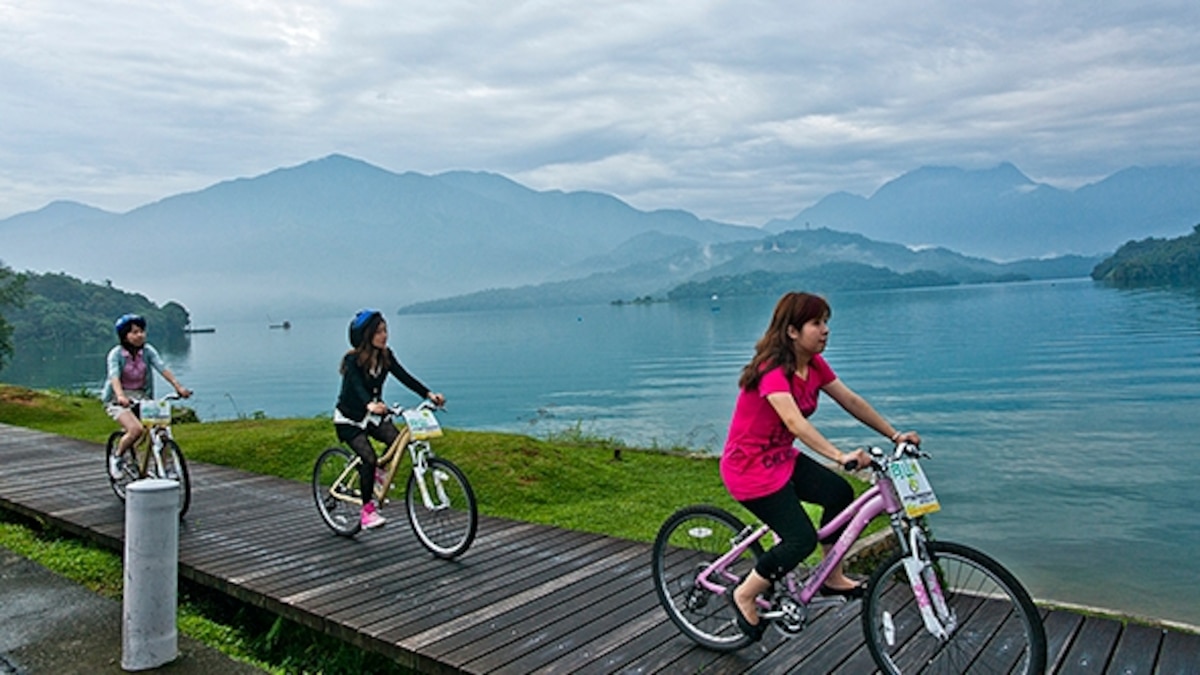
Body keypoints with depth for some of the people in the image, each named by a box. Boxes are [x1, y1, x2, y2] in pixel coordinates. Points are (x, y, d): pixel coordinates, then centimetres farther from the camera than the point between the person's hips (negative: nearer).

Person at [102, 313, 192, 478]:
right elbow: (114, 376, -26)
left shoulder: (148, 351, -3)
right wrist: (120, 396, -45)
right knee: (136, 429, -27)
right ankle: (117, 458, 2)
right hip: (119, 400, -3)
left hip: (142, 397, 3)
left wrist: (178, 386, -31)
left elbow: (162, 368, -16)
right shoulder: (116, 354, -12)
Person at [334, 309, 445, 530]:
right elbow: (357, 386, -38)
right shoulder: (353, 360, -21)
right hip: (349, 419, -5)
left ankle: (376, 473, 10)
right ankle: (367, 510, -5)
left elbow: (404, 377, -13)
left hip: (371, 415, 5)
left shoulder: (385, 355, -5)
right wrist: (370, 405, -58)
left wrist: (429, 394, -27)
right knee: (368, 457, -22)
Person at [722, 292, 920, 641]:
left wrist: (895, 435, -6)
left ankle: (833, 578, 14)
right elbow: (795, 422, -40)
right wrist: (841, 457, -49)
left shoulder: (814, 365, 0)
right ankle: (744, 595, 8)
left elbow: (851, 401, 1)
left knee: (840, 493, -5)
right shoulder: (772, 370, -27)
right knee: (802, 539, -13)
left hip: (781, 457, 8)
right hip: (749, 466, -8)